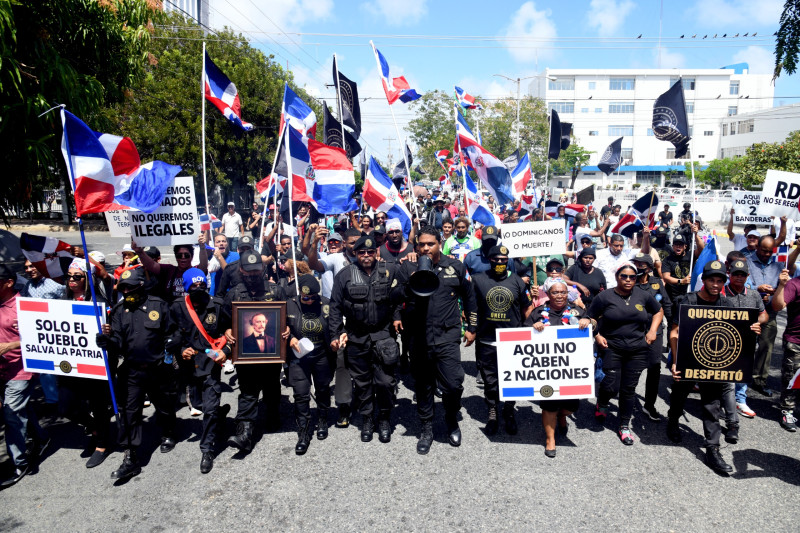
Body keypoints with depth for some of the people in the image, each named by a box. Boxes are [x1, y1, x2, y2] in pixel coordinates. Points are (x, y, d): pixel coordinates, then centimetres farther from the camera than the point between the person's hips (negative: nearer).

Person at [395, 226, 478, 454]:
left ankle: (452, 421, 24)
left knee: (453, 385, -6)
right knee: (423, 386, 12)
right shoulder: (408, 268, 4)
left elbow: (469, 297, 14)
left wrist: (471, 327, 14)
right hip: (418, 338, 1)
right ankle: (427, 428, 31)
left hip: (447, 337, -1)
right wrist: (397, 317, -17)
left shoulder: (455, 267, 6)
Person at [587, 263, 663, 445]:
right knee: (611, 385, -9)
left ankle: (624, 426, 24)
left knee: (629, 388, 7)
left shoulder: (643, 296, 6)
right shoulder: (605, 297, -2)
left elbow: (659, 311, 22)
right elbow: (590, 319, 4)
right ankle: (602, 404, 28)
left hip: (638, 350, 3)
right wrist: (597, 336, -9)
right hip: (611, 347, -2)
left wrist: (653, 330, 9)